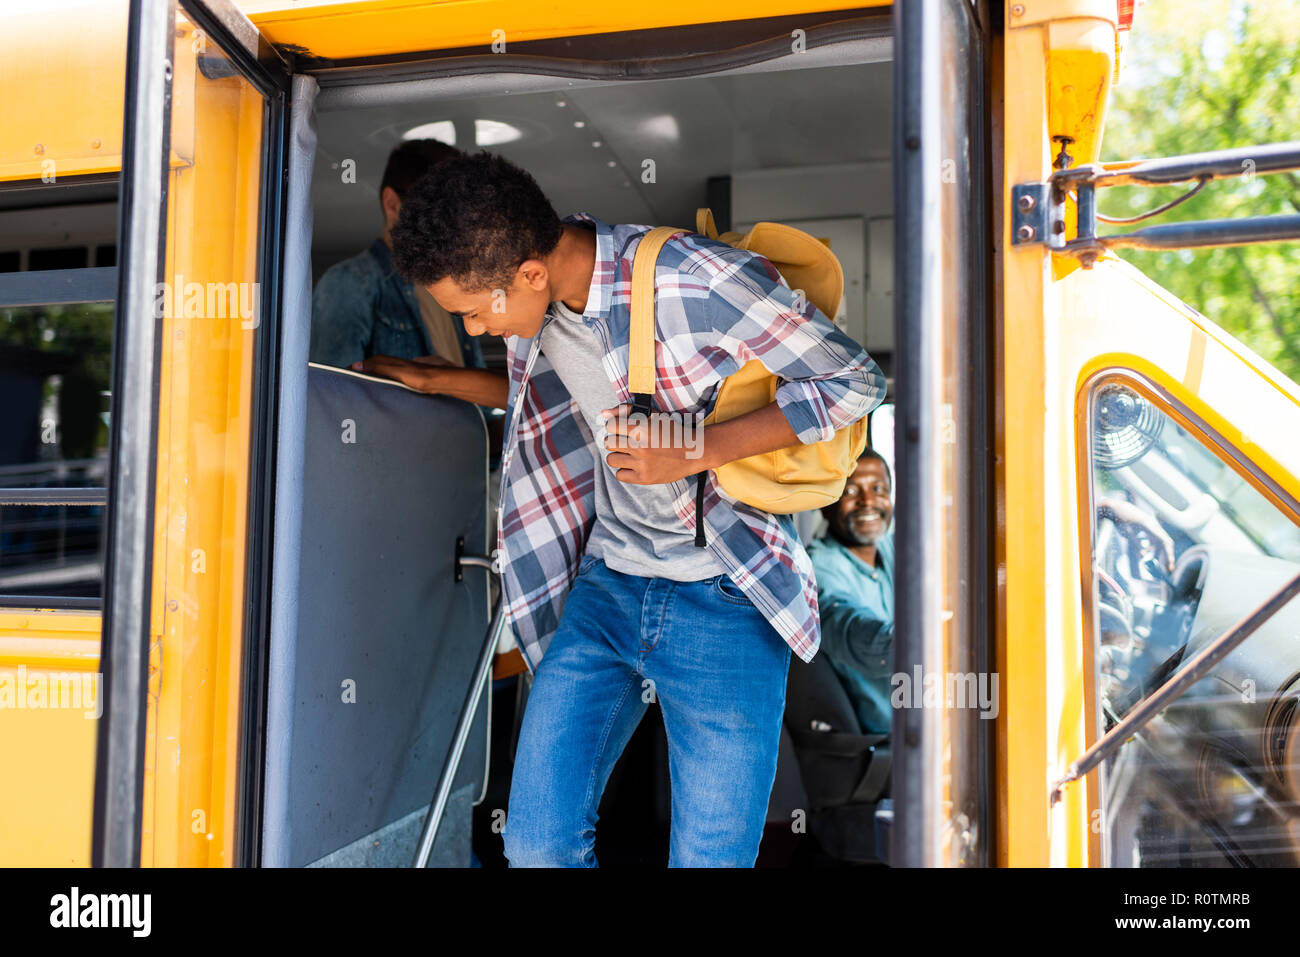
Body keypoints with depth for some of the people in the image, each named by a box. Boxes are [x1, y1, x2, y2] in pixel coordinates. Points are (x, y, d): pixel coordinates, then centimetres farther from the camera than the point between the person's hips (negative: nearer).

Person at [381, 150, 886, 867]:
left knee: (709, 857, 0)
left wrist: (695, 452, -20)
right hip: (604, 586, 6)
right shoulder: (532, 308, 2)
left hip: (724, 600, -5)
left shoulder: (702, 282, -20)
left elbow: (855, 380, -13)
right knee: (537, 843, 3)